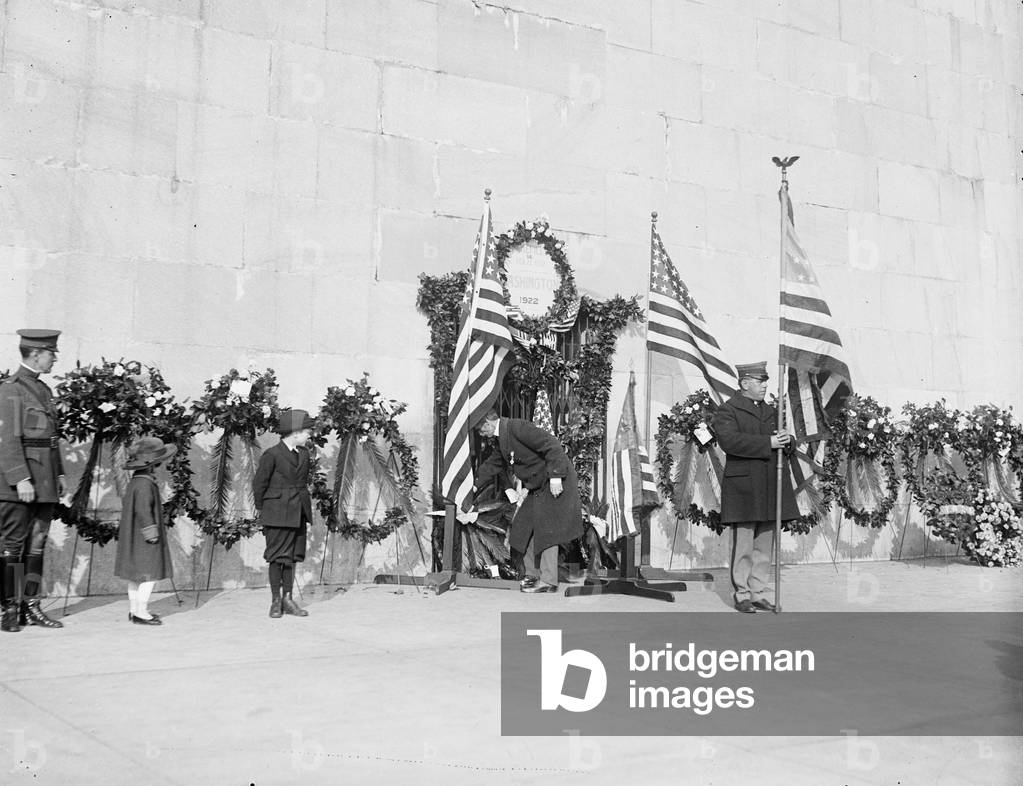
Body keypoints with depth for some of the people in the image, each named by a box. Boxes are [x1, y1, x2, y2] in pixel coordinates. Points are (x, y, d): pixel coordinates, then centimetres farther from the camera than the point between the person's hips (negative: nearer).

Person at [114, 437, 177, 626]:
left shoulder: (135, 482, 12)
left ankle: (134, 610, 21)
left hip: (134, 537, 11)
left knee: (136, 576, 15)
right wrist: (152, 534, -20)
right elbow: (143, 510, -25)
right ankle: (141, 612, -7)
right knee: (150, 574, -7)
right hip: (143, 539, -11)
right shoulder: (144, 484, -20)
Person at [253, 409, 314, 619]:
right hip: (277, 514, -6)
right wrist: (263, 510, 2)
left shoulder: (304, 453, 8)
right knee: (277, 557, 0)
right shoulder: (272, 455, -12)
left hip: (298, 514, 6)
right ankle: (275, 601, 9)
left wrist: (302, 504, 15)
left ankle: (287, 599, 16)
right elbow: (259, 484, -5)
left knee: (292, 556, 9)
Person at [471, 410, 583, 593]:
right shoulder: (501, 440, 9)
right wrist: (475, 485, 19)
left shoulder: (517, 427, -22)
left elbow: (552, 446, -27)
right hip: (538, 486, 10)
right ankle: (533, 574, 19)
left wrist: (555, 476, -29)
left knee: (546, 529, -9)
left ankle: (548, 581, -5)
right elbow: (492, 464, 24)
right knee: (526, 528, 10)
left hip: (555, 483, -10)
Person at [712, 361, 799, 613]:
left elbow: (783, 441, 24)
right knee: (743, 544, -3)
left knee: (765, 545, 8)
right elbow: (730, 440, -19)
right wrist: (767, 443, -21)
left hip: (770, 487, 7)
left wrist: (785, 440, -2)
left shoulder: (770, 411, 21)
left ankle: (758, 593, 16)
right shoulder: (727, 411, -3)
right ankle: (742, 595, 6)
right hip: (743, 486, -7)